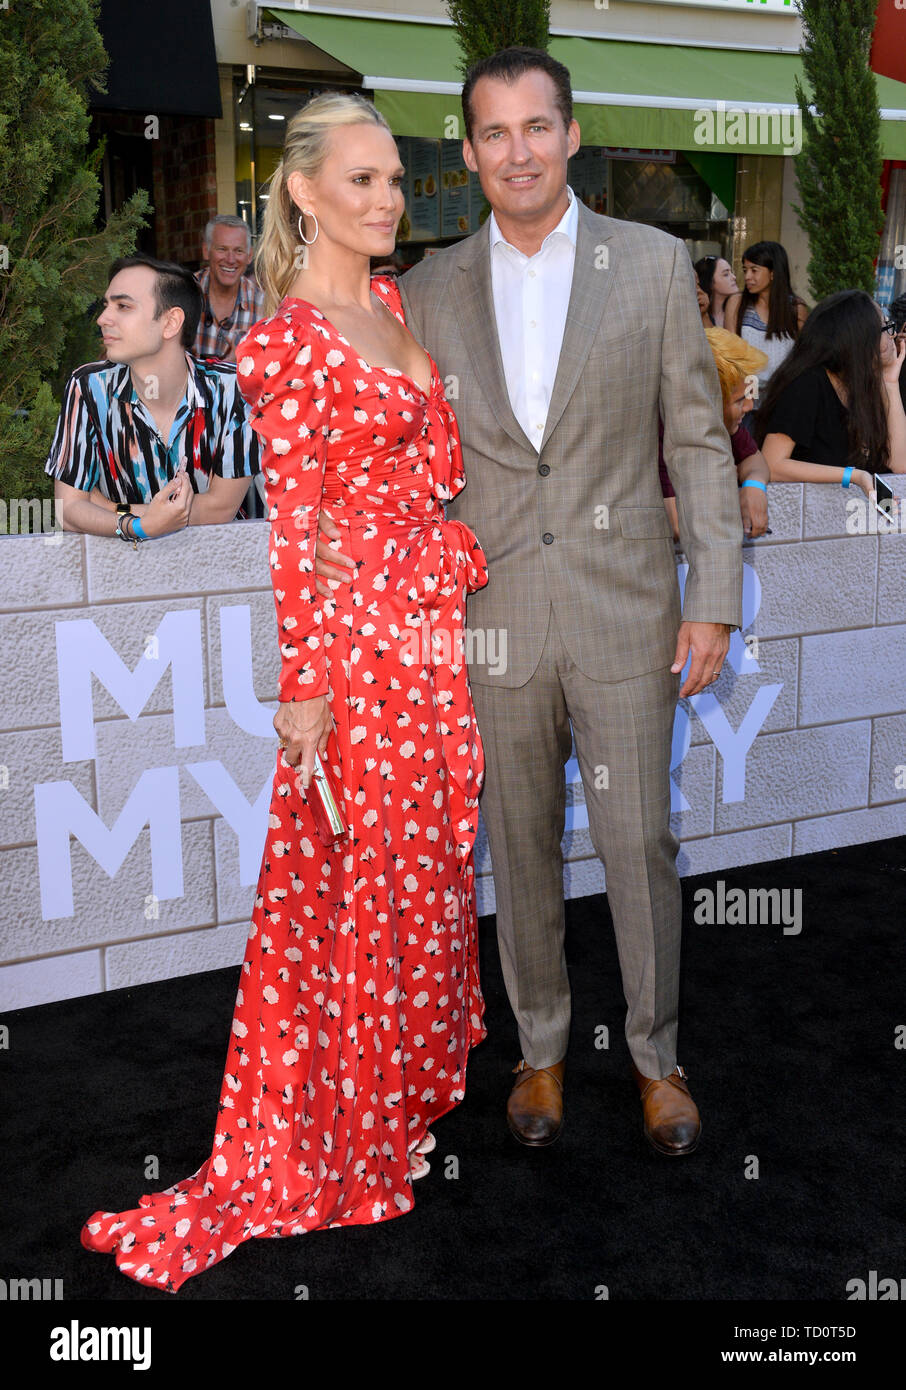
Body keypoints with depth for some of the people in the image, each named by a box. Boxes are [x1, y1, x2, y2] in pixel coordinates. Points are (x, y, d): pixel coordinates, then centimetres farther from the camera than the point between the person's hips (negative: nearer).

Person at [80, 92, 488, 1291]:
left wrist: (418, 345, 3)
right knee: (364, 873, 3)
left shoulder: (394, 307, 11)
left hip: (437, 618, 8)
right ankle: (345, 1131, 20)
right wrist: (305, 684, -14)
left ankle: (419, 1064, 37)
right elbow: (292, 525, -15)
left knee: (436, 848, 17)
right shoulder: (291, 340, -13)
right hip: (360, 630, -8)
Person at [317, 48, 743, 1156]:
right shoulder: (431, 290, 5)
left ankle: (655, 1055, 28)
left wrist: (714, 598, -3)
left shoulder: (654, 263, 0)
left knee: (639, 844, 7)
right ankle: (541, 1050, 33)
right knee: (521, 850, 13)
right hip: (494, 622, 2)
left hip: (625, 616, -1)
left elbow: (697, 438, 0)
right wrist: (356, 524, -8)